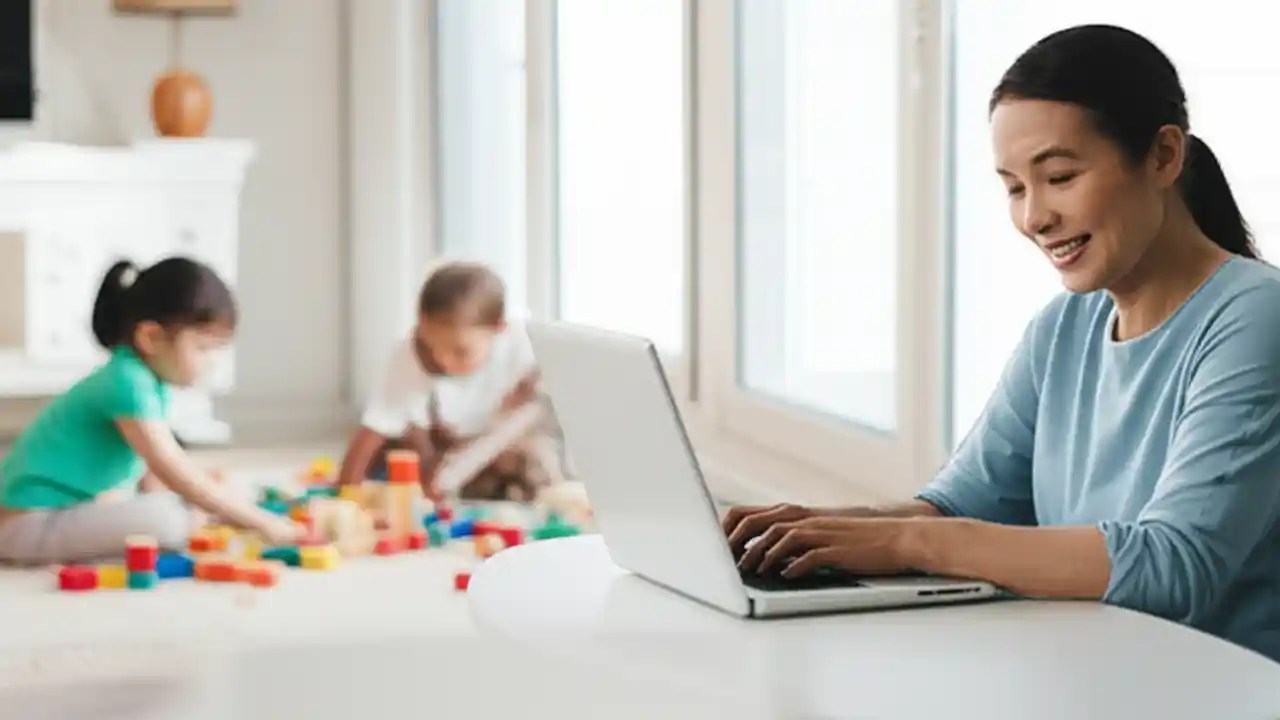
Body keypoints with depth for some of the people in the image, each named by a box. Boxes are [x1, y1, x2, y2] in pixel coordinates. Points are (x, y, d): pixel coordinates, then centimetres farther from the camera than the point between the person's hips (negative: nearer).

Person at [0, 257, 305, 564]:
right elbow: (178, 475, -23)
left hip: (67, 506, 10)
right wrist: (262, 522, -20)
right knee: (168, 521, -25)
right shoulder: (129, 384, -22)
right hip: (29, 524, -10)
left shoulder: (151, 378, 9)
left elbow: (155, 475, 15)